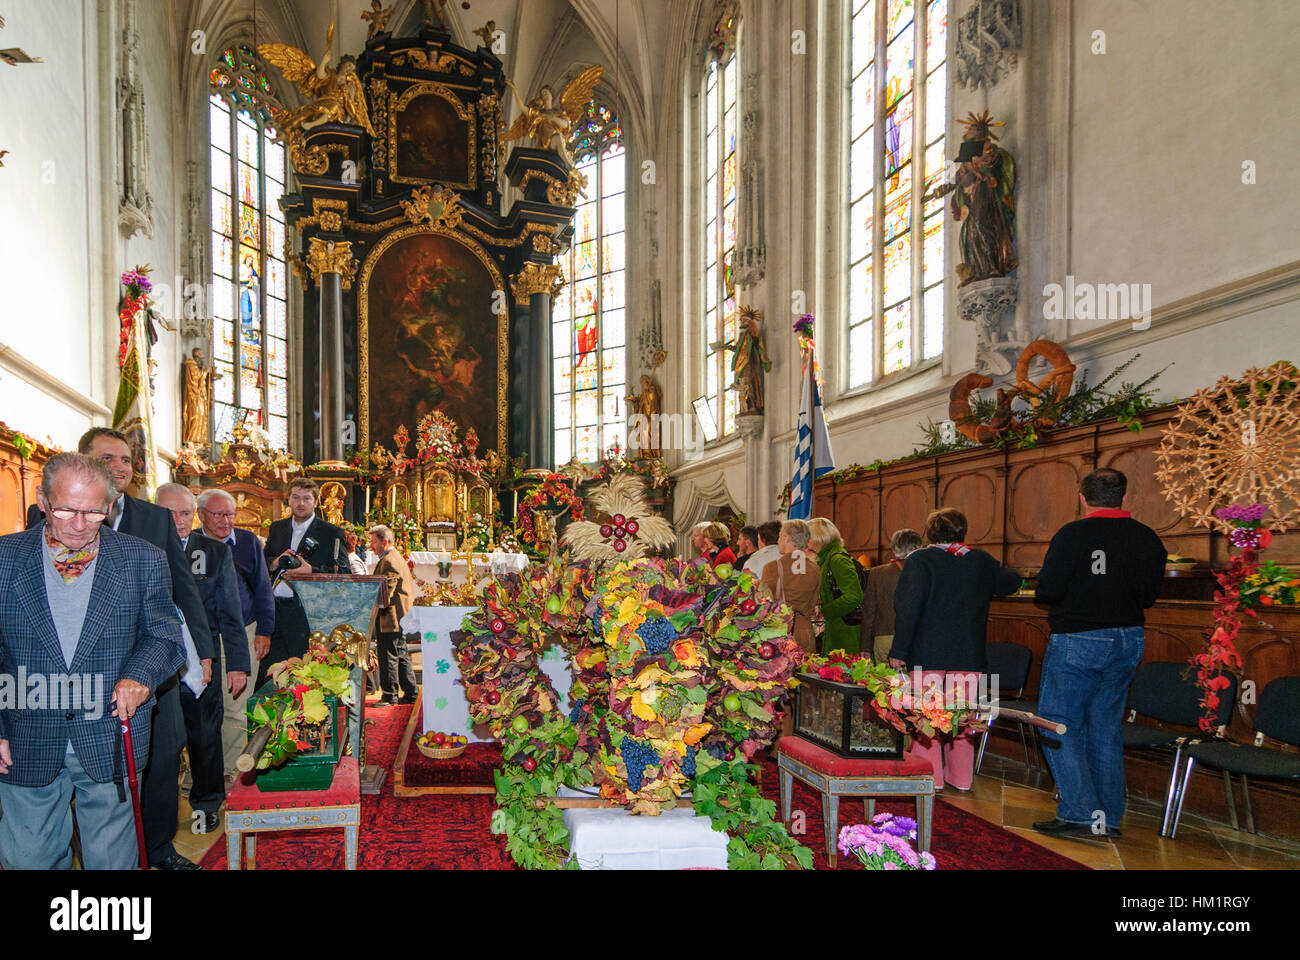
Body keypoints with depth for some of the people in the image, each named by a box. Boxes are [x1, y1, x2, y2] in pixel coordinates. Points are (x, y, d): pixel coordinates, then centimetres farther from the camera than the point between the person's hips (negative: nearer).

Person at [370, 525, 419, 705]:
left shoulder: (388, 561, -15)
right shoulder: (397, 557, 18)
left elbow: (387, 591, -20)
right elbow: (410, 586, 24)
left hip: (391, 618, -11)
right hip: (401, 617, 11)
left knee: (388, 657, -4)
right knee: (401, 656, 14)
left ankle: (390, 696, 2)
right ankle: (411, 693, 18)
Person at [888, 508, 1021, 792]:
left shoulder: (919, 561, -8)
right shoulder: (981, 561, 4)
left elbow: (908, 609, -14)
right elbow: (1011, 582, 22)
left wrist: (899, 651, -10)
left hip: (927, 653, -4)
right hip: (969, 653, 4)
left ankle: (931, 778, 9)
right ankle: (961, 778, 20)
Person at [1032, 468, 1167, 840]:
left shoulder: (1073, 535, -15)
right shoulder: (1147, 538, 1)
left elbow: (1046, 591, -17)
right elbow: (1149, 594, 8)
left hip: (1078, 641, -6)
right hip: (1128, 640, 6)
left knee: (1058, 726, 4)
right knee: (1105, 728, 14)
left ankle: (1081, 814, 0)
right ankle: (1109, 817, 19)